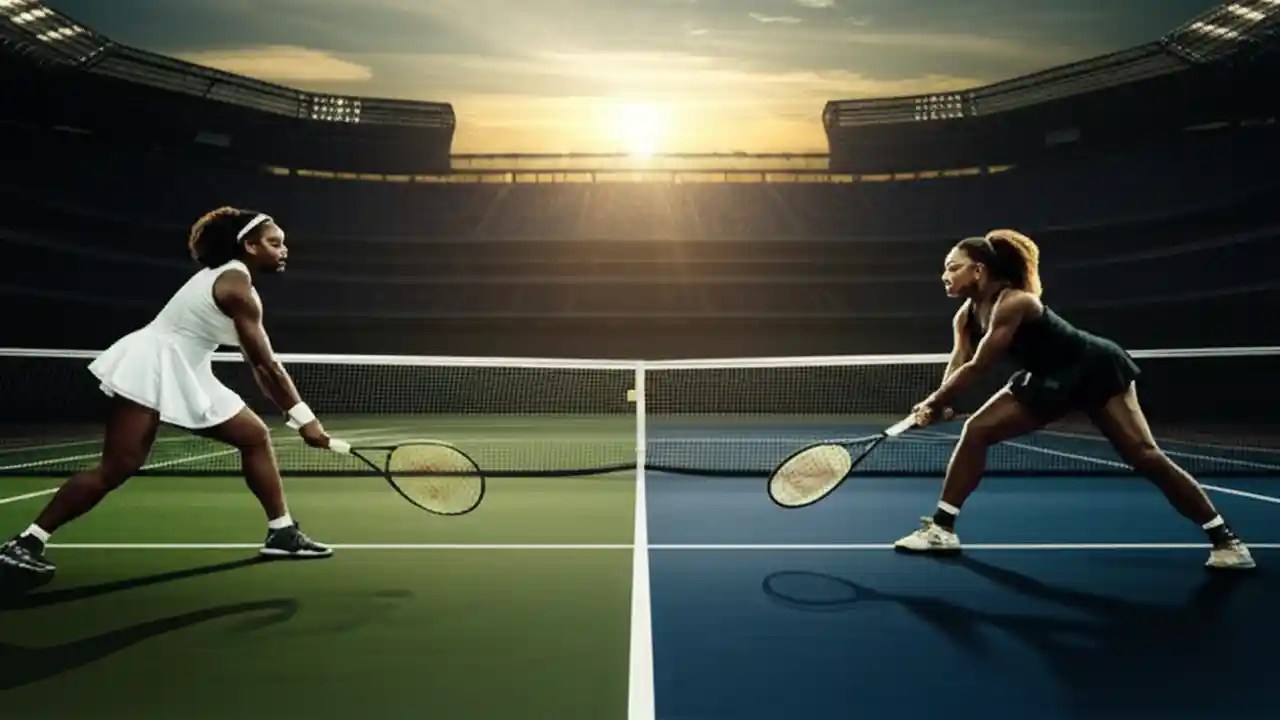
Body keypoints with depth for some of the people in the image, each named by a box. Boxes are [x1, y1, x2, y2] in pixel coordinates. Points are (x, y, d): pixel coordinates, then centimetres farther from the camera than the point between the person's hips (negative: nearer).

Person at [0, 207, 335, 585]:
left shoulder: (233, 280, 12)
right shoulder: (237, 287, -19)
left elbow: (257, 365, 11)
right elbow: (268, 365, -21)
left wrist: (296, 415, 5)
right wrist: (304, 418, -18)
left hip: (184, 373, 11)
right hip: (151, 368, -11)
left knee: (255, 436, 6)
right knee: (117, 468, -12)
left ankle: (282, 532, 8)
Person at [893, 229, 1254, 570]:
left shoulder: (1012, 302, -29)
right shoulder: (966, 317, -5)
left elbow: (978, 367, -31)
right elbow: (957, 368, -11)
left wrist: (935, 402, -25)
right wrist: (937, 404, -29)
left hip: (1096, 368, -7)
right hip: (1049, 378, 8)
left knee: (1144, 456, -12)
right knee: (976, 430, -6)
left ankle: (1225, 539, 6)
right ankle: (941, 528, -2)